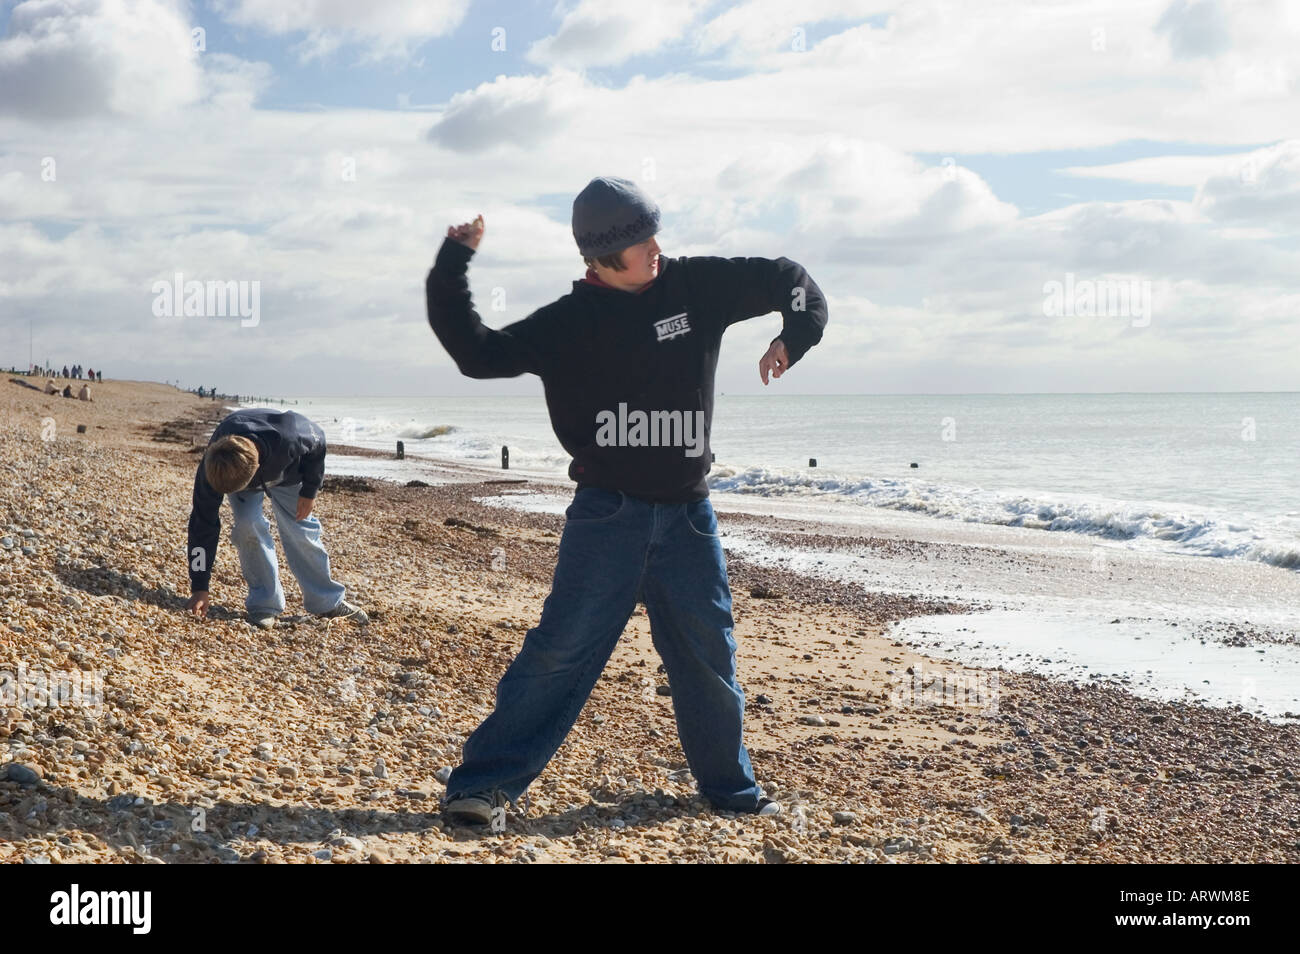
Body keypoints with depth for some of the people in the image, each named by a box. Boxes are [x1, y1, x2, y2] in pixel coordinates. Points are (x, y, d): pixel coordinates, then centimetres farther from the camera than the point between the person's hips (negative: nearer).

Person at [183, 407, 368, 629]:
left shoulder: (287, 439, -47)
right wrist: (199, 587, -27)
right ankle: (264, 604, -8)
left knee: (300, 529, -2)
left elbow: (317, 440, -21)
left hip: (284, 469, 0)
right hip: (233, 470, 0)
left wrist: (309, 491, -15)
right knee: (248, 525, -21)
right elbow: (203, 525, -30)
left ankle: (327, 601, 14)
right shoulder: (211, 470, -40)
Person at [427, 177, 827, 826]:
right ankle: (482, 783, -3)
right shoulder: (568, 322, -2)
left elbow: (788, 279, 11)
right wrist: (452, 270, -12)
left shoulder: (698, 286, 2)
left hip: (687, 516, 3)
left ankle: (728, 784, 31)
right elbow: (479, 355, -6)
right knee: (561, 651, -9)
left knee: (709, 655, 12)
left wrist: (796, 335, -5)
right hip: (606, 513, -3)